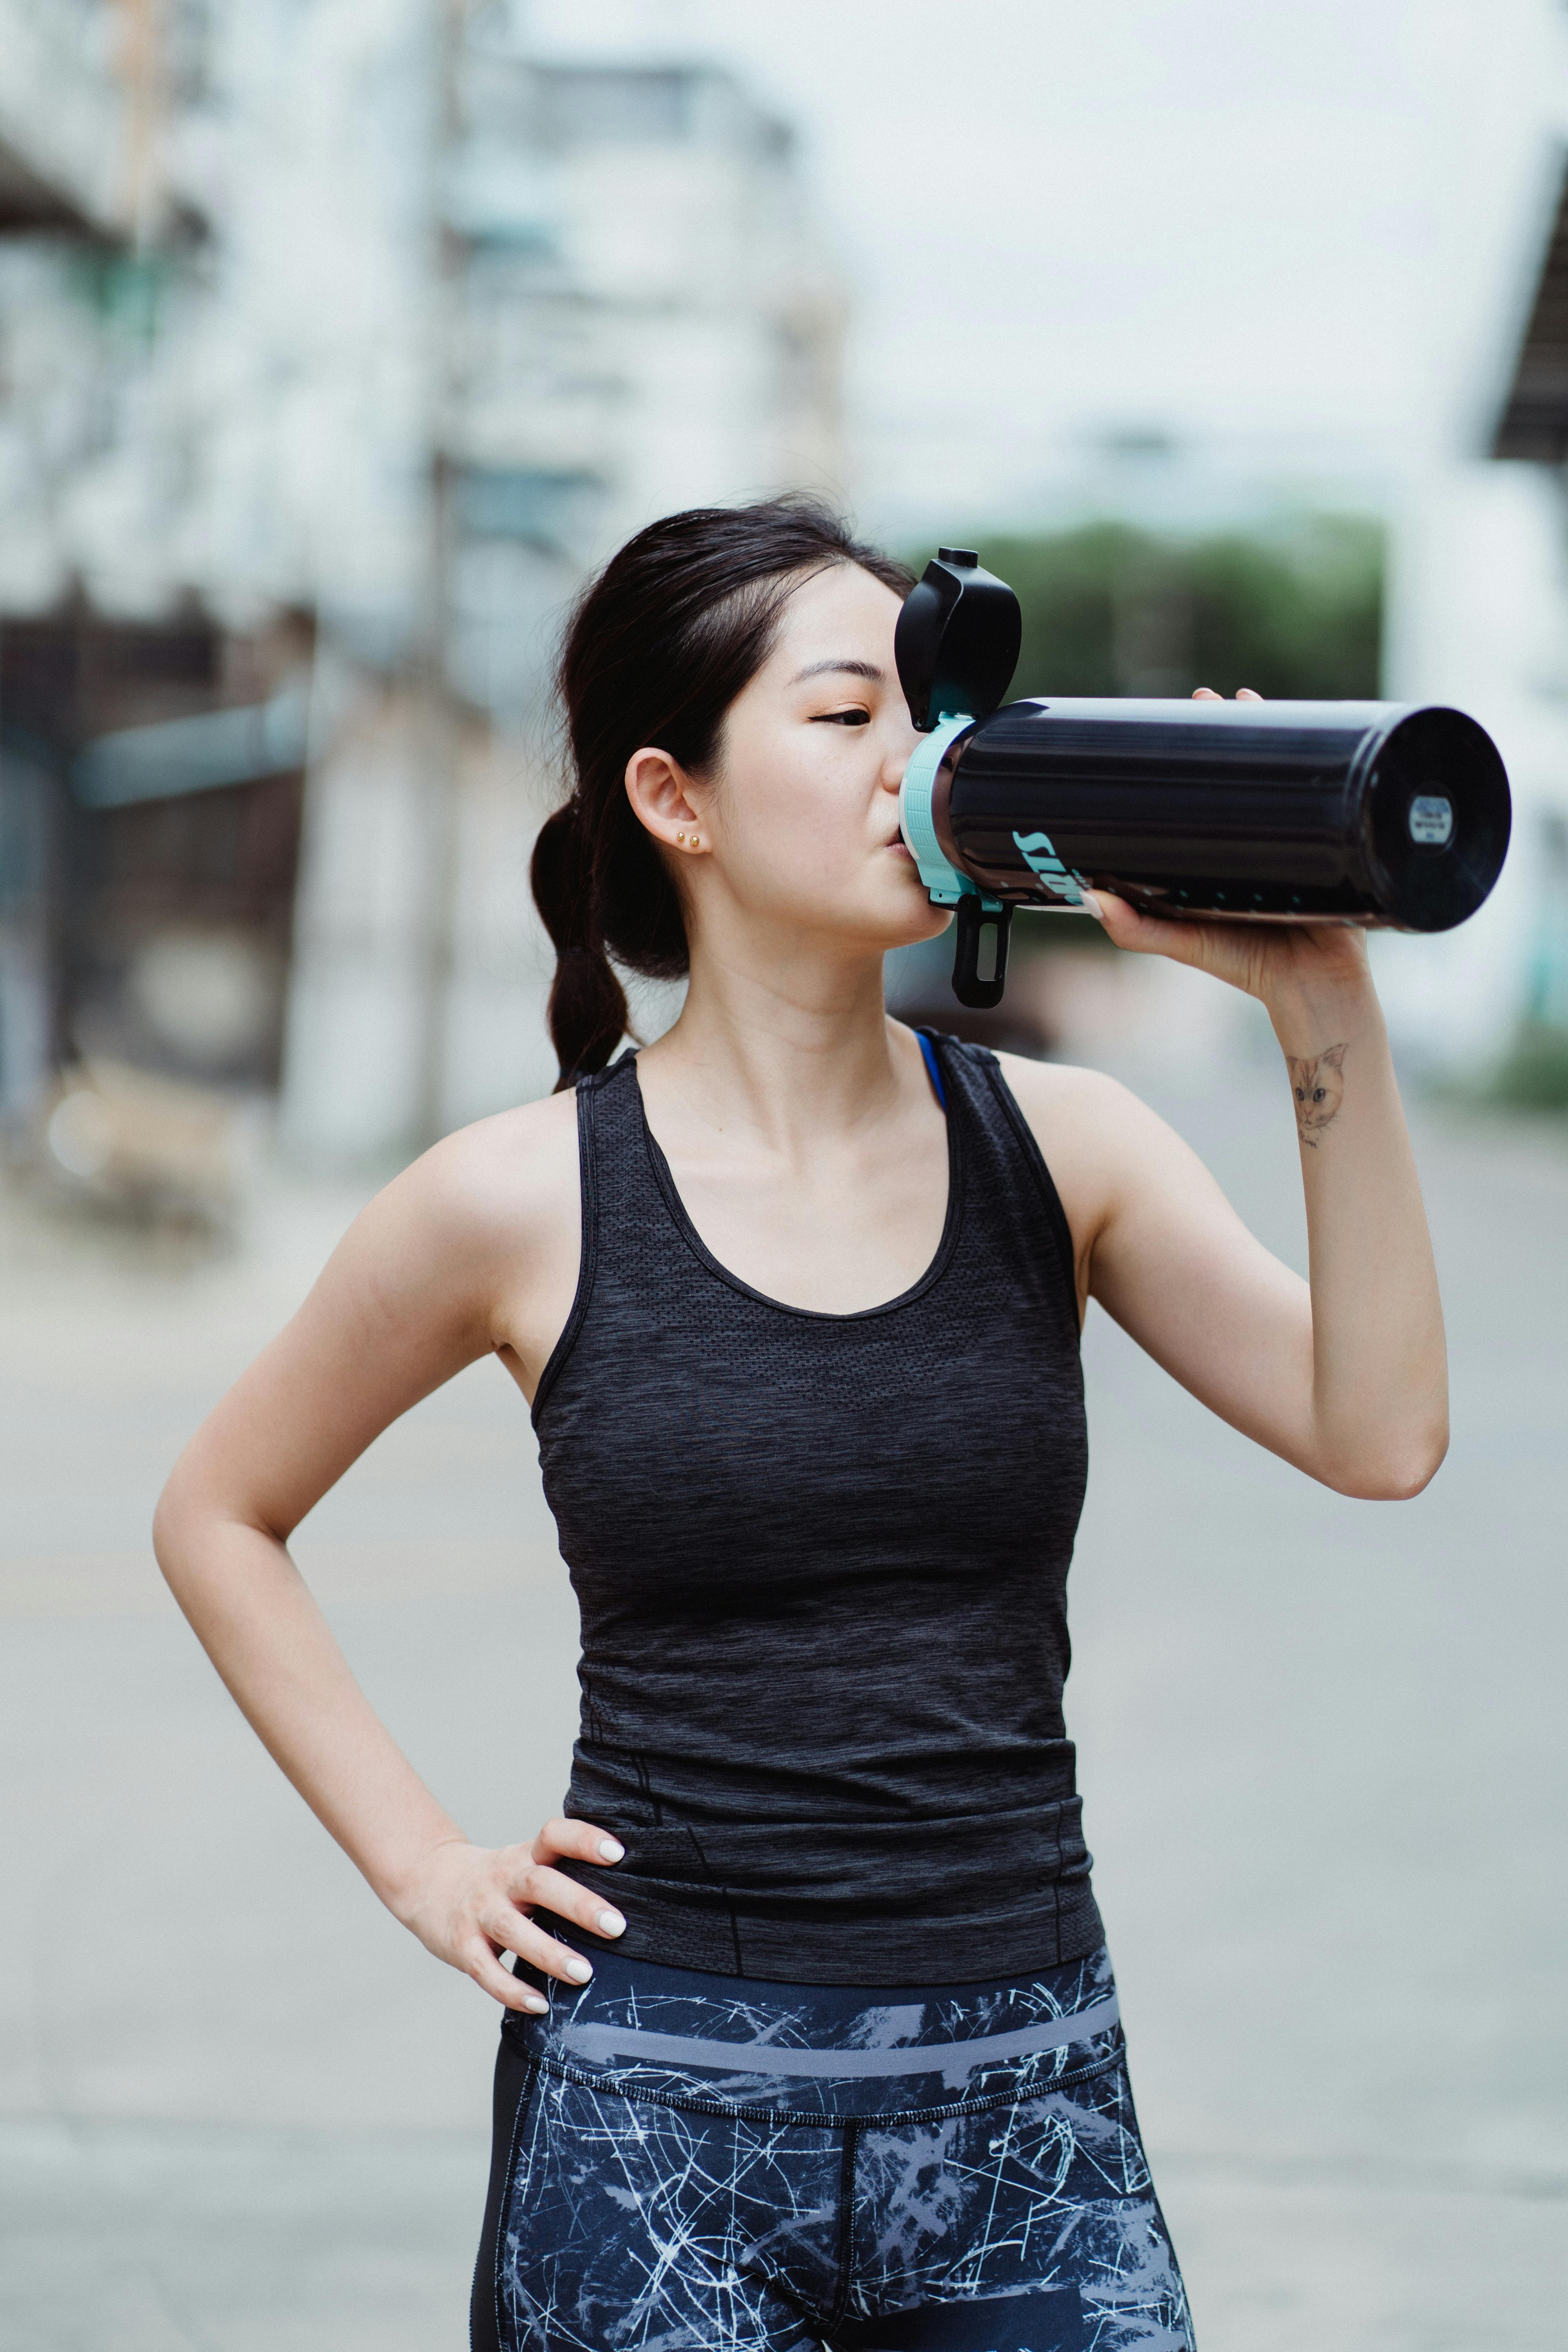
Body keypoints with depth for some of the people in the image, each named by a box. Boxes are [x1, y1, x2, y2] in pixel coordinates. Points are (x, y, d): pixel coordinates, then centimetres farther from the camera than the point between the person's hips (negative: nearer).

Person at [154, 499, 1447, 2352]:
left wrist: (1322, 1007, -17)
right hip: (658, 2118, -2)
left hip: (1027, 2104, 2)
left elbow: (1379, 1434, -11)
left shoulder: (1058, 1148, 2)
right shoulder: (521, 1204, -4)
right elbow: (218, 1516, 10)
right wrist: (422, 1866, 3)